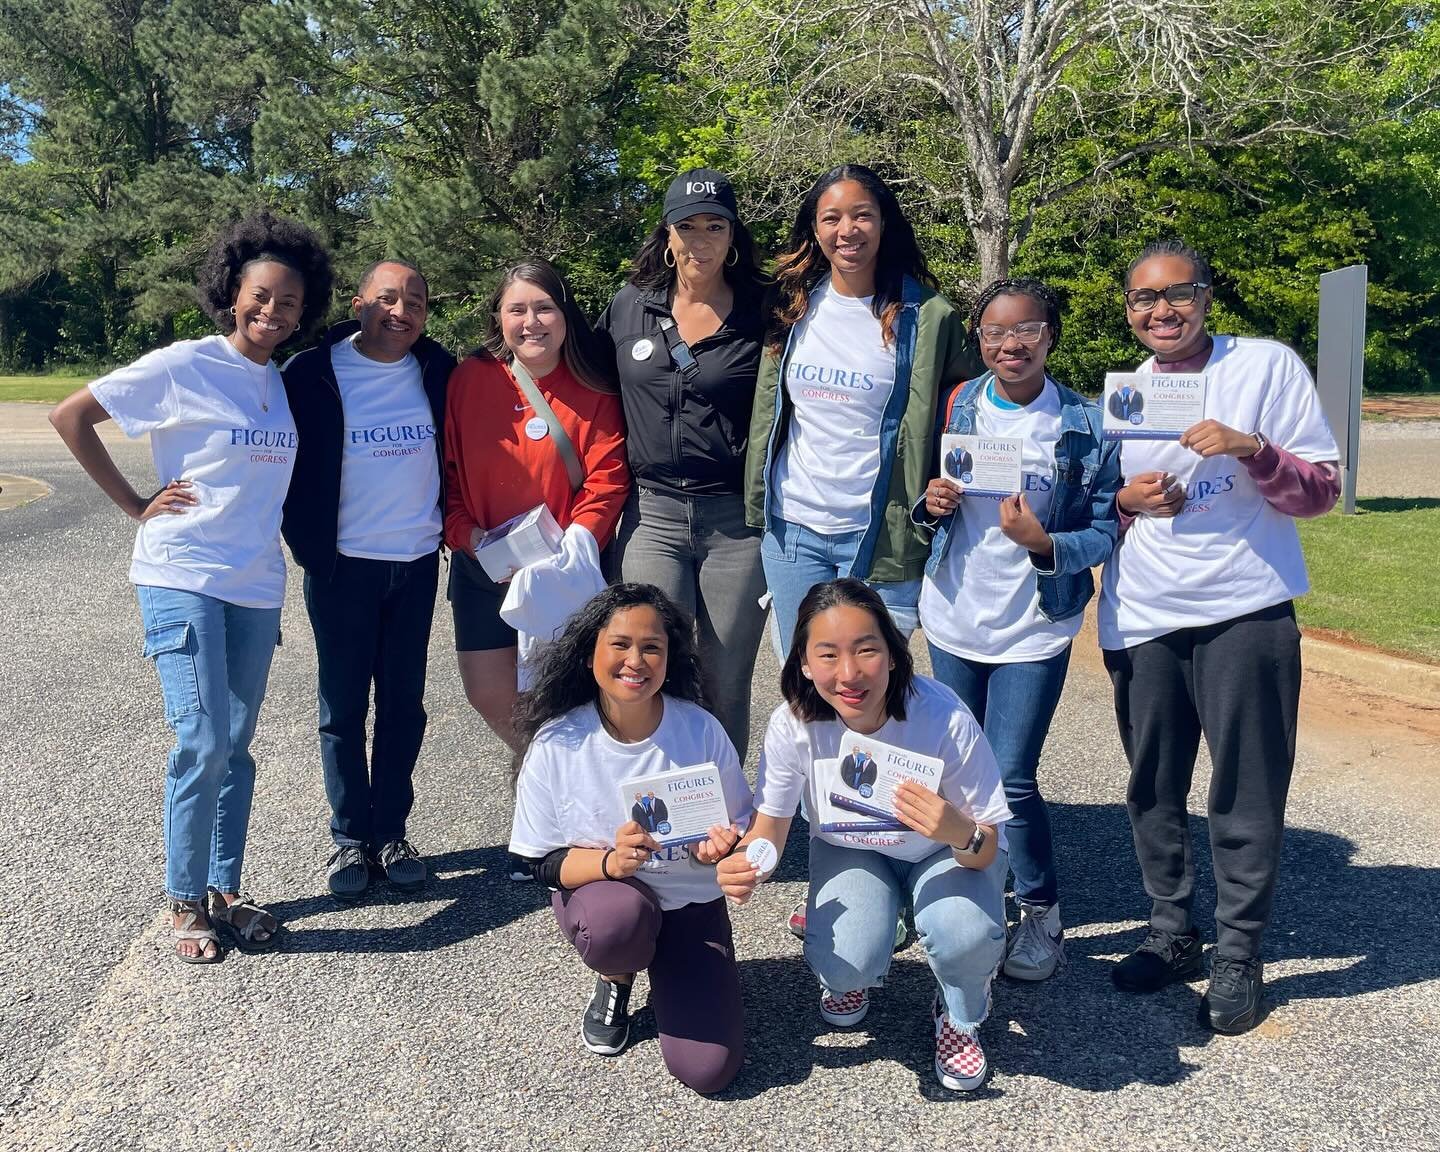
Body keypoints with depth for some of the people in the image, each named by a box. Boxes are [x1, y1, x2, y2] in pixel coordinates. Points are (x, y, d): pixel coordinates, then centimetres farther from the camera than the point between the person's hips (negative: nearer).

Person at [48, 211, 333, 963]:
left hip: (256, 585, 5)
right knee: (203, 745, -9)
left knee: (235, 748, 11)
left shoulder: (287, 383, 8)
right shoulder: (182, 367, -8)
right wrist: (135, 504, -7)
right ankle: (185, 901, 9)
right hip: (182, 579, -5)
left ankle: (225, 891, 24)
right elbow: (69, 417, -6)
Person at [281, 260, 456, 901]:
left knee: (404, 703, 9)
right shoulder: (313, 373, -7)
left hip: (417, 563, 3)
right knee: (343, 708, 6)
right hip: (342, 566, -2)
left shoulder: (439, 372, 2)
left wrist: (449, 525, 7)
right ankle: (350, 838, 19)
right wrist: (306, 542, -3)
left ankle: (391, 833, 21)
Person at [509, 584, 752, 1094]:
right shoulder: (557, 744, -16)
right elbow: (545, 862, -10)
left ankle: (663, 971, 17)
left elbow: (739, 826, -2)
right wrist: (610, 862, -30)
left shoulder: (701, 730, -14)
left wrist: (719, 845, -26)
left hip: (690, 901, 1)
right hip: (597, 892, 0)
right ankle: (615, 981, 1)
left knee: (707, 1069, -16)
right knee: (620, 919, -38)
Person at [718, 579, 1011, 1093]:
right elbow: (768, 828, -14)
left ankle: (959, 1017, 6)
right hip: (850, 851, 1)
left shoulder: (944, 717, -34)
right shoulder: (793, 724, -27)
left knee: (965, 934, -33)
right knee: (844, 965, -26)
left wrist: (962, 834, -50)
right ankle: (847, 981, 16)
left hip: (944, 853, -1)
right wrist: (742, 864, -38)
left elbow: (987, 849, -25)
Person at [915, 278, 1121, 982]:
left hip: (1034, 629, -3)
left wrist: (1044, 544, -24)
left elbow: (1105, 530, -5)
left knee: (1011, 780, -6)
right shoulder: (956, 408, 1)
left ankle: (1041, 911, 17)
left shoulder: (1086, 425, -8)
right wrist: (933, 506, -11)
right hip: (954, 619, 4)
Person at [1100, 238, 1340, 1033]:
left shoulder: (1268, 366, -2)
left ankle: (1239, 955, 16)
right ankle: (1171, 934, 28)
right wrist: (1124, 501, -4)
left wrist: (1253, 451, -20)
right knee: (1153, 789, 11)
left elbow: (1322, 491, -3)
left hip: (1245, 611, -4)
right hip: (1141, 619, 4)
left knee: (1246, 793, 1)